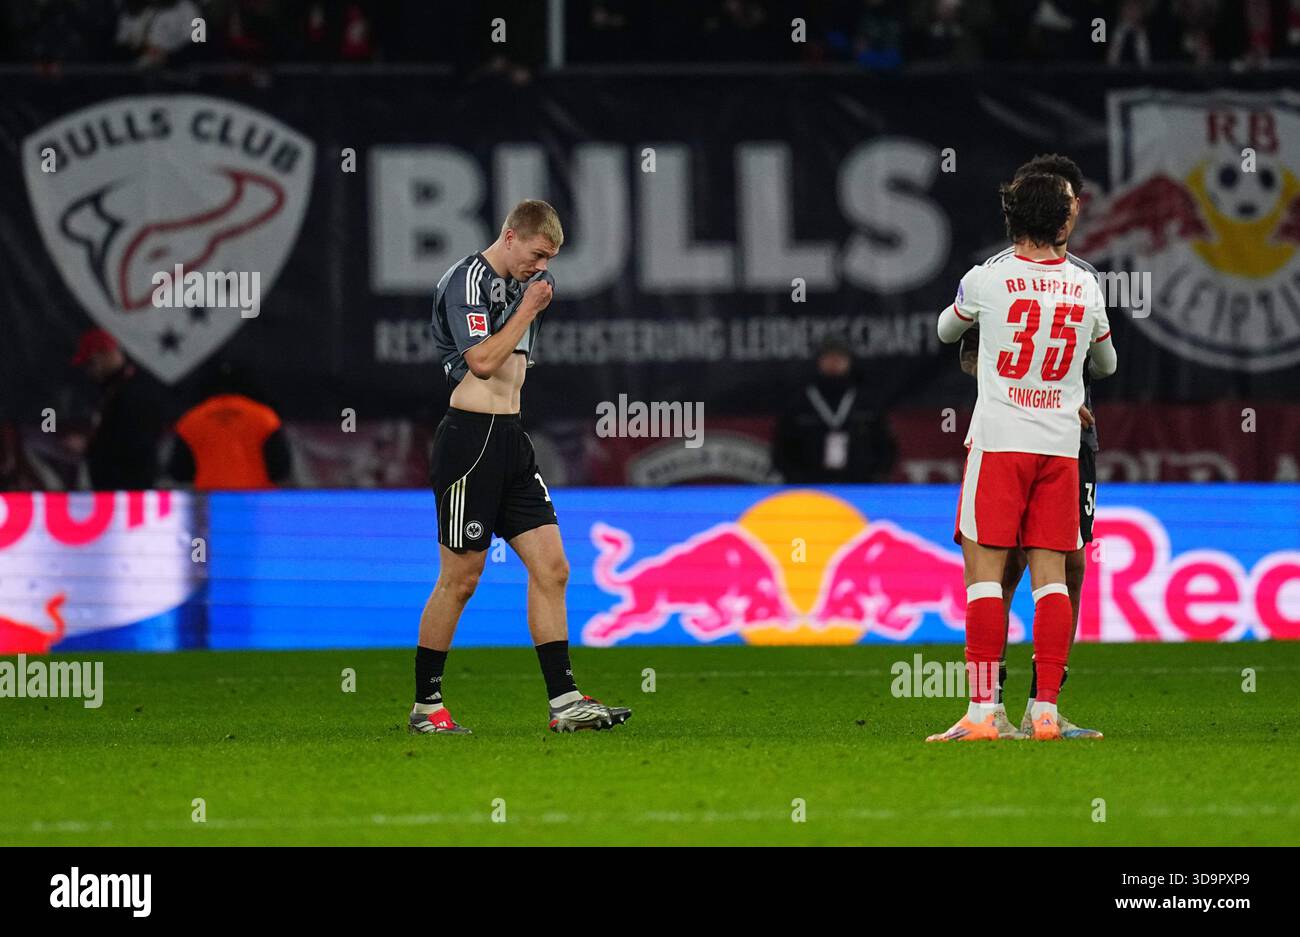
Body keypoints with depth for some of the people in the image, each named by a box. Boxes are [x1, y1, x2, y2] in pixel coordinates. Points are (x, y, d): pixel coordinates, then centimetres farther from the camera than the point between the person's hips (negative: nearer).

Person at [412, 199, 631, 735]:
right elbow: (483, 360, -20)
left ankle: (564, 701, 1)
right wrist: (528, 310, -11)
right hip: (471, 436, -9)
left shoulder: (517, 284, 18)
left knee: (551, 568, 1)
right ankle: (425, 706, 6)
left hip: (510, 439, 9)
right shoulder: (468, 279, -10)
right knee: (460, 579, -4)